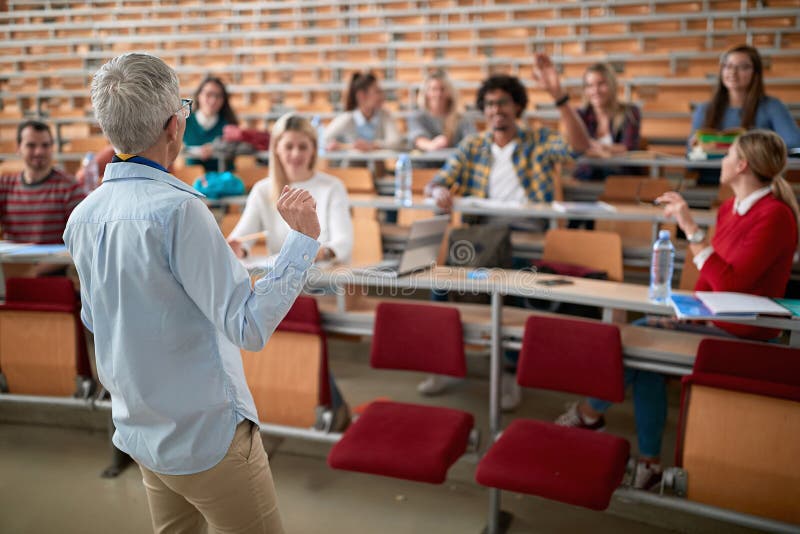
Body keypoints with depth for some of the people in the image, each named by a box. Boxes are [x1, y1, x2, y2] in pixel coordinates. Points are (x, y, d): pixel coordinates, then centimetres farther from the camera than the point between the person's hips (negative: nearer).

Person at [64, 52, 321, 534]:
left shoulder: (82, 217, 0)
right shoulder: (176, 209, -25)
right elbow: (250, 326, -26)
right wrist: (303, 239, -20)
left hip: (141, 433, 8)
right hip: (207, 434, -8)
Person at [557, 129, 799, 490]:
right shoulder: (731, 208, 8)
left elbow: (729, 282, -28)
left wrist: (690, 227, -30)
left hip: (743, 334, -9)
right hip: (716, 320, 9)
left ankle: (590, 412, 13)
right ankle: (649, 460, -1)